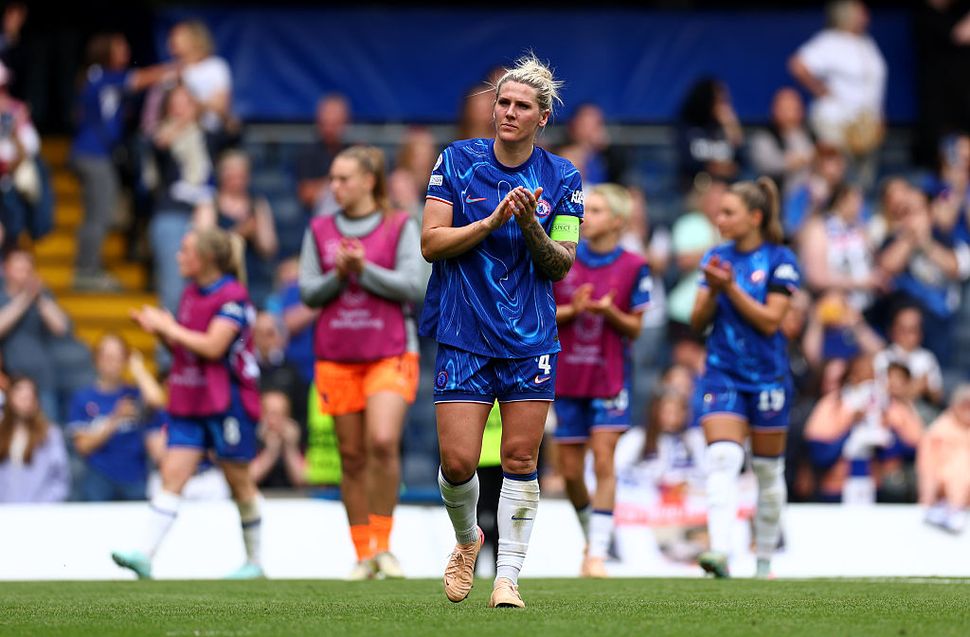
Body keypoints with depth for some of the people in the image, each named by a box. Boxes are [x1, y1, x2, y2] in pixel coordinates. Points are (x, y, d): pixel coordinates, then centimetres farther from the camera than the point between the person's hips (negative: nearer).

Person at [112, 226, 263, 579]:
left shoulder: (233, 296, -12)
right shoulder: (190, 293, 13)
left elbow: (212, 346, -21)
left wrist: (168, 326, -12)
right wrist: (159, 329, 2)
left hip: (226, 401, -7)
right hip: (188, 402, 7)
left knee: (239, 482, 4)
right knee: (172, 474, -6)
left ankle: (254, 561, 17)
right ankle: (145, 556, -17)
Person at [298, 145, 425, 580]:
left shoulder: (400, 227, 2)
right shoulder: (319, 231, 10)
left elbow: (413, 287, -6)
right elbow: (308, 292, 6)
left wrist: (364, 269, -15)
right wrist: (338, 274, -12)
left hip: (389, 353, -3)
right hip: (336, 357, 3)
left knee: (383, 442, -21)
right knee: (352, 457, 2)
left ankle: (383, 544, -8)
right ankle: (364, 554, 9)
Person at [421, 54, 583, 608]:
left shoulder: (562, 178, 2)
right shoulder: (457, 161, 0)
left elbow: (561, 265, 0)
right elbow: (431, 242, -5)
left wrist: (532, 227, -19)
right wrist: (493, 220, -16)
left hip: (531, 337, 1)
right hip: (463, 334, -1)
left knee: (521, 460, -1)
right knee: (458, 462, -6)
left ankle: (509, 577, 7)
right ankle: (468, 539, 25)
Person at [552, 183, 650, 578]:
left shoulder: (633, 268, -3)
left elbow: (635, 328, 1)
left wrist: (610, 312, -19)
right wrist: (572, 310, -15)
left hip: (610, 378, -3)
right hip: (567, 377, 3)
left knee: (603, 461, -12)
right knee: (570, 470, 5)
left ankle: (597, 554, -11)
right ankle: (591, 535, 28)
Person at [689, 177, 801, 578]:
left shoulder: (780, 261, -5)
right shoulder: (717, 258, 8)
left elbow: (770, 321, -13)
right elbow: (698, 323, 6)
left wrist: (731, 287, -18)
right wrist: (712, 291, -12)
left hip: (768, 376, -2)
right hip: (722, 375, 2)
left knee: (768, 470, 8)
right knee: (722, 459, -16)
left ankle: (765, 559, 22)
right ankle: (720, 551, -30)